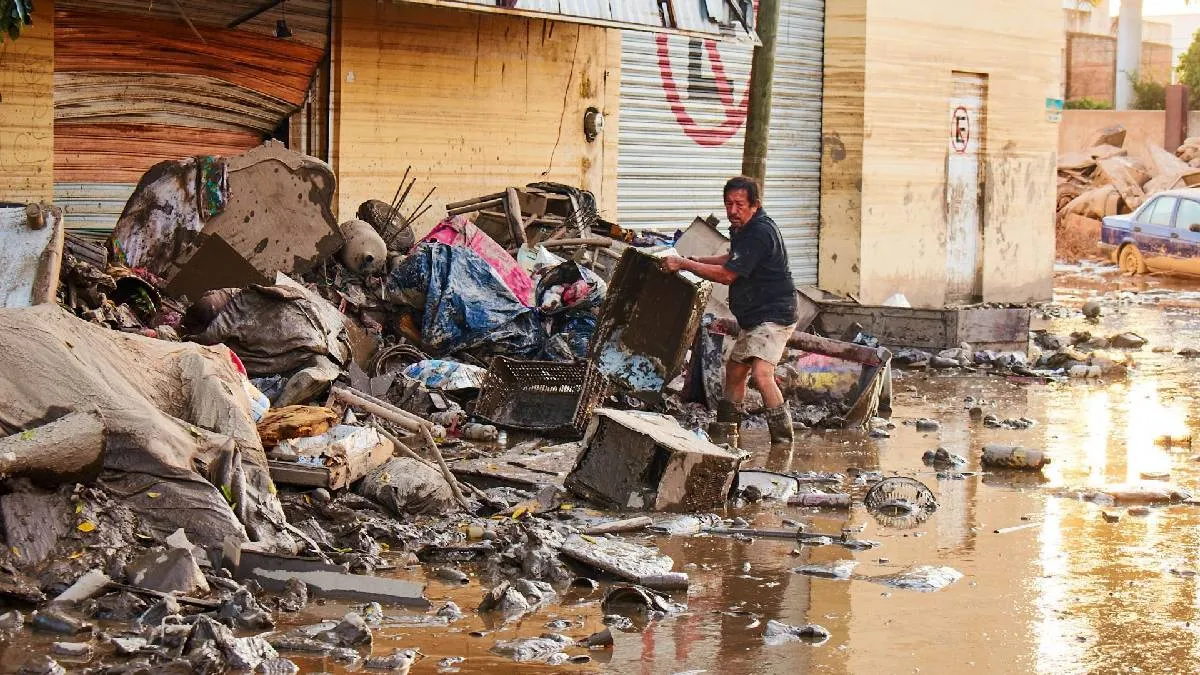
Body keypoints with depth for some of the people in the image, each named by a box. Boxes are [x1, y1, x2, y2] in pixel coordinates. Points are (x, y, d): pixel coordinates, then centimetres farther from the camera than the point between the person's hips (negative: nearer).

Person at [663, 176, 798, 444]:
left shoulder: (760, 232, -22)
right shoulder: (744, 229, 10)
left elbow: (727, 275, -21)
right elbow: (733, 259, 32)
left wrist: (684, 264, -15)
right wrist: (696, 261, 20)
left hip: (773, 316, -11)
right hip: (754, 317, 11)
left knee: (761, 373, -26)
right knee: (735, 369, 20)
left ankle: (783, 437, -21)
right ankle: (725, 432, 34)